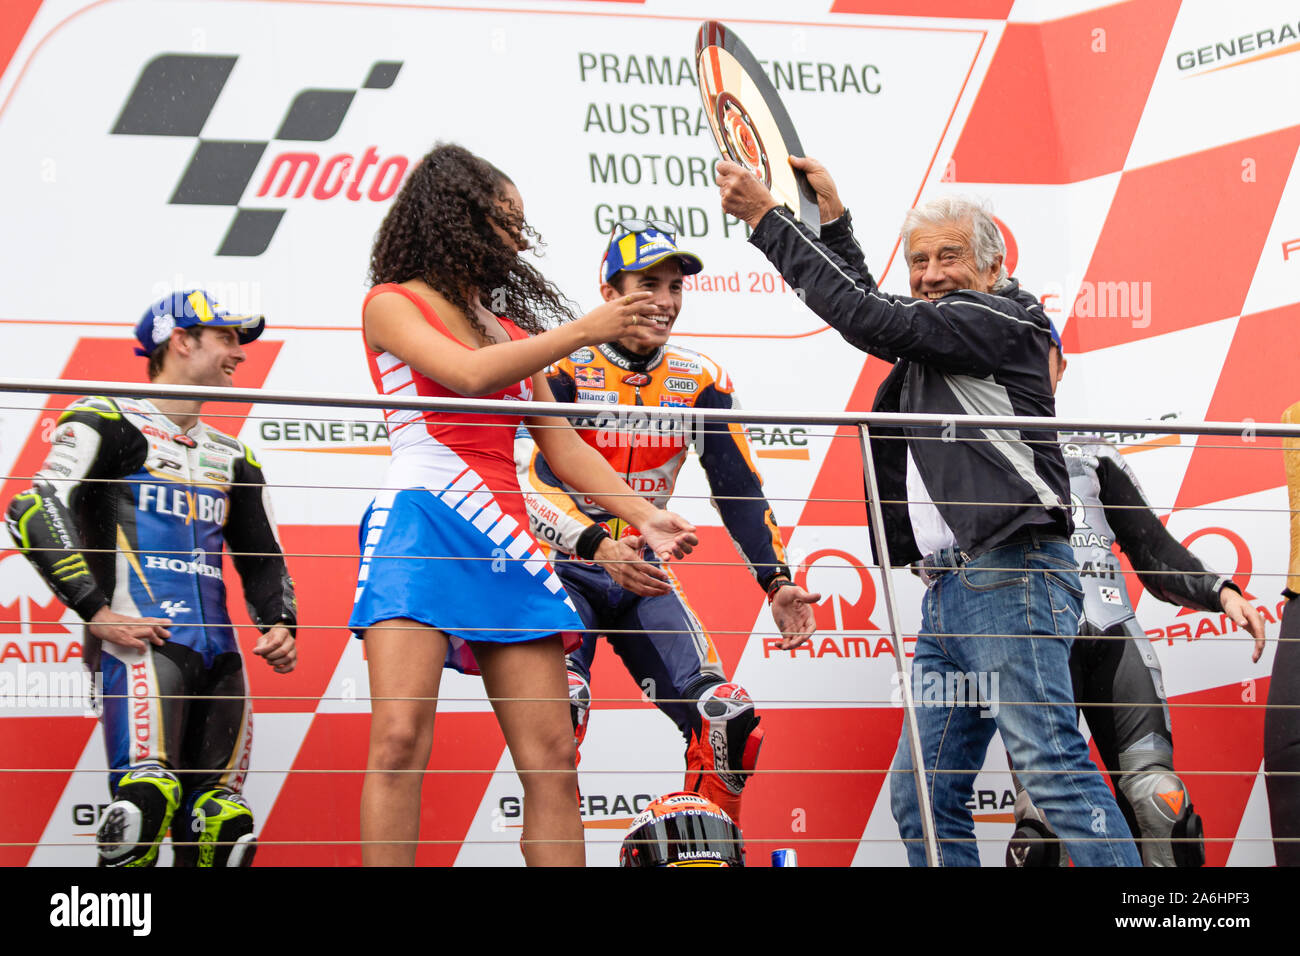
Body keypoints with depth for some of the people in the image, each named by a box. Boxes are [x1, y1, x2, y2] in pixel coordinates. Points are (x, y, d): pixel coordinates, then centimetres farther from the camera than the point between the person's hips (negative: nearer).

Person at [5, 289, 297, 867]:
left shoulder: (232, 458, 26)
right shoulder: (107, 421, 4)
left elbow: (261, 557, 32)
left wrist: (279, 623, 10)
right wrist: (97, 613, -16)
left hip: (218, 650, 7)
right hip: (142, 640, -7)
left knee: (222, 820, -2)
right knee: (148, 793, -25)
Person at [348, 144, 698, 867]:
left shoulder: (515, 329, 23)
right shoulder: (393, 305, 6)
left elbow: (562, 446, 21)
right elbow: (470, 374, -12)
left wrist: (644, 516, 9)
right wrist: (584, 332, -8)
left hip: (505, 539, 6)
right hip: (423, 527, -6)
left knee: (552, 758, -3)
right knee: (401, 739, -19)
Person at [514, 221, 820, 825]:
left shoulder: (700, 382, 2)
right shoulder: (563, 367, -11)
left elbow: (738, 489, 3)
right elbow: (531, 480, -21)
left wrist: (777, 581, -12)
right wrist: (599, 547, -37)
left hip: (643, 577, 4)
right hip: (563, 569, -4)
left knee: (732, 724, -12)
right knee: (561, 706, -30)